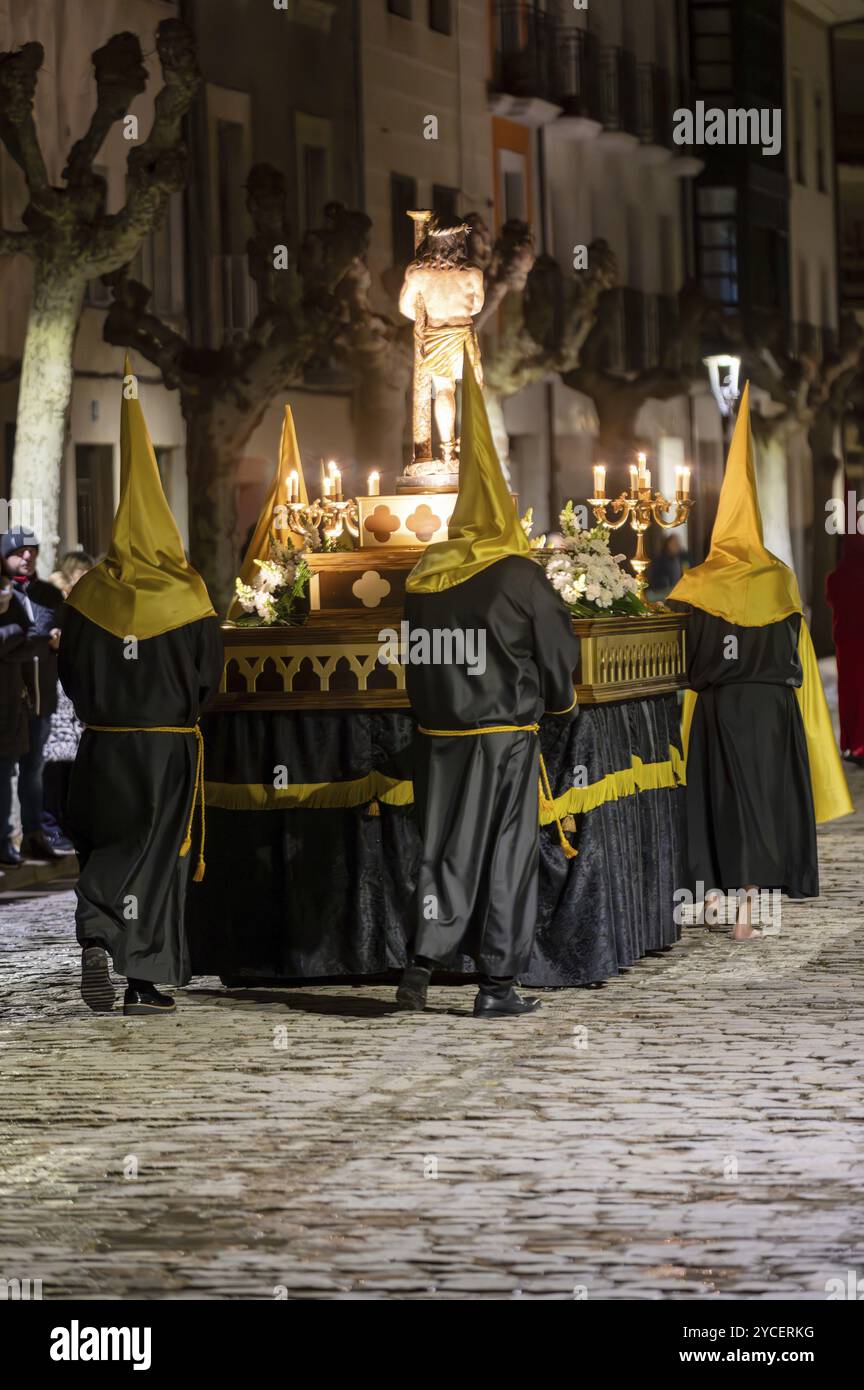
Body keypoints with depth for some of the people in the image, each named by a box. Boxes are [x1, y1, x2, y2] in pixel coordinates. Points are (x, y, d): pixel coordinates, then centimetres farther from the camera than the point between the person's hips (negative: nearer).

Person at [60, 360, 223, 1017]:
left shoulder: (91, 594, -2)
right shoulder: (188, 597, -7)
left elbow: (71, 673, 4)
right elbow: (210, 673, -2)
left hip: (103, 743, 1)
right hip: (171, 746, -1)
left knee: (104, 847, 14)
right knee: (159, 853, 4)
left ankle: (96, 936, -12)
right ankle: (145, 981, 2)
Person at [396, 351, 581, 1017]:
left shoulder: (424, 577, 3)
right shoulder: (520, 578, -10)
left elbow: (412, 653, 10)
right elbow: (558, 648, -3)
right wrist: (560, 700, 16)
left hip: (439, 731, 4)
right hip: (506, 733, -4)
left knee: (446, 847, 11)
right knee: (506, 851, 4)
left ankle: (423, 962, -1)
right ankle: (498, 981, 5)